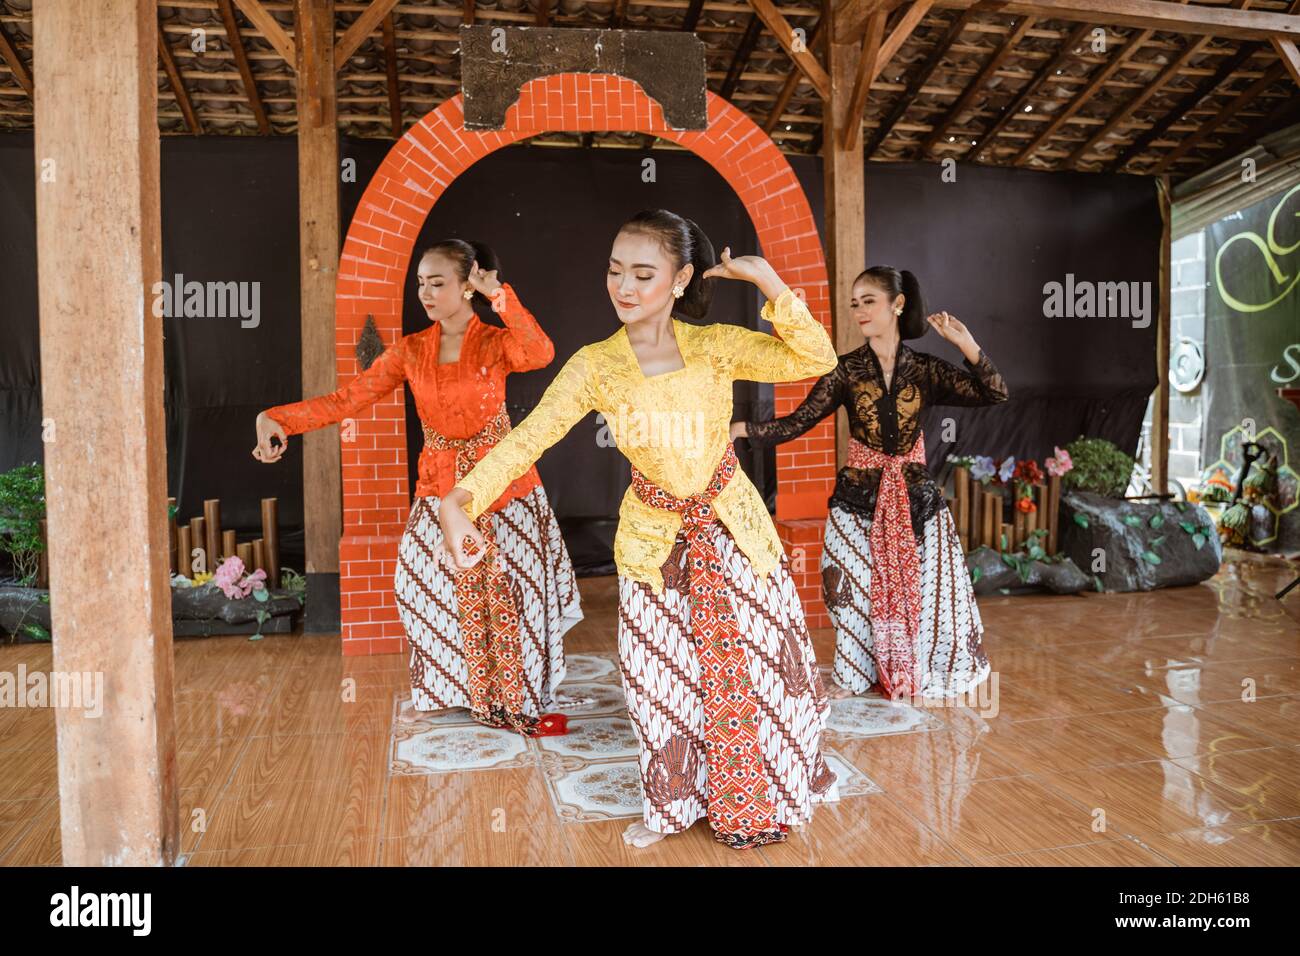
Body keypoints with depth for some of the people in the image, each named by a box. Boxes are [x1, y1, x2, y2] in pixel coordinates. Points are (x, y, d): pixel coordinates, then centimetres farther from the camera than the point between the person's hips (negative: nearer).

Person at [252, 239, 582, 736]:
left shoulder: (496, 341, -9)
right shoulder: (410, 351, 1)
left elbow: (540, 354, -32)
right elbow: (347, 399, -5)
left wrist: (500, 295, -39)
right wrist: (278, 419, -17)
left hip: (501, 484, -3)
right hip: (439, 486, 3)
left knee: (507, 591, 3)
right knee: (432, 590, 9)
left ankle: (519, 698, 23)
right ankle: (436, 690, 32)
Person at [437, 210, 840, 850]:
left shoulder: (715, 347, -13)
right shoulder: (595, 366, -13)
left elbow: (817, 358, -17)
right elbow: (528, 437, -21)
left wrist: (771, 284, -28)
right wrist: (460, 501, -35)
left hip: (732, 526, 0)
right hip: (653, 539, 0)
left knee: (763, 663, 13)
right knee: (663, 681, 9)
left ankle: (790, 784, 41)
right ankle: (672, 803, 34)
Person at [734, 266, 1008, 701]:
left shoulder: (925, 369, -1)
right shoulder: (846, 370, -3)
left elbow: (995, 394, -4)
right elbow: (797, 423, -10)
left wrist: (965, 343, -15)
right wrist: (742, 428, -23)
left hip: (915, 494, 1)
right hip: (859, 496, -1)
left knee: (927, 586, 8)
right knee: (855, 588, 0)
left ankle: (923, 672, 31)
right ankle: (852, 676, 20)